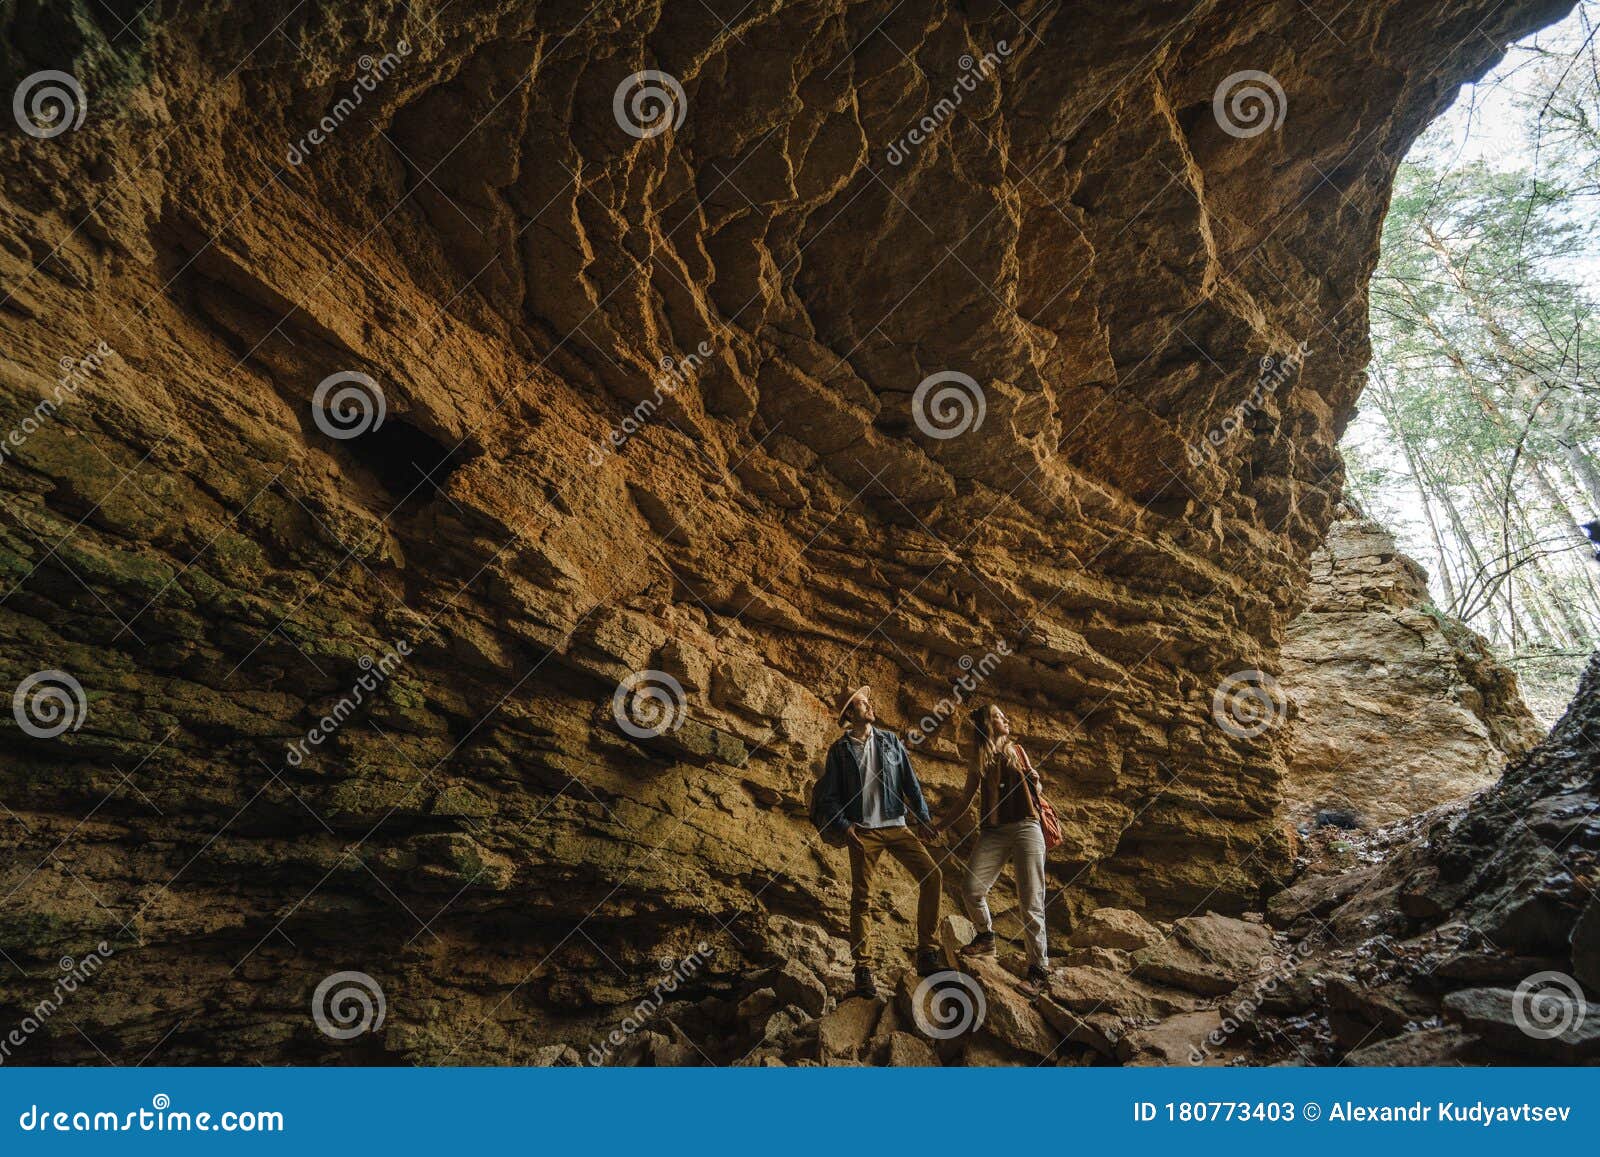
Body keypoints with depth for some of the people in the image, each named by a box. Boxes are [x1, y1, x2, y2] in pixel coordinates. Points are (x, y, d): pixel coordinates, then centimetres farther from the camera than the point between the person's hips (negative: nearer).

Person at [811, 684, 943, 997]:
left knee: (932, 875, -12)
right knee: (862, 898, -5)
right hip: (863, 831, -2)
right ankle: (863, 969, 3)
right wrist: (843, 826, -12)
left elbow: (910, 781, 10)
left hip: (896, 827, 2)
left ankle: (927, 954, -1)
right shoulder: (840, 750, 5)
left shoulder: (890, 741, 12)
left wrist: (922, 816, 0)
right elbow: (828, 796, 2)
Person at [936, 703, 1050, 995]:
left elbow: (1036, 792, 18)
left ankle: (1039, 970, 1)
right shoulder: (978, 760, 11)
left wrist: (1034, 781, -5)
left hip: (1026, 827, -1)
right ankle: (986, 937, 14)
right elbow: (964, 800, 17)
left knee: (1031, 900, -6)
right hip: (993, 831, 1)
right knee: (971, 889, -13)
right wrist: (938, 826, 13)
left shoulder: (1017, 750, 13)